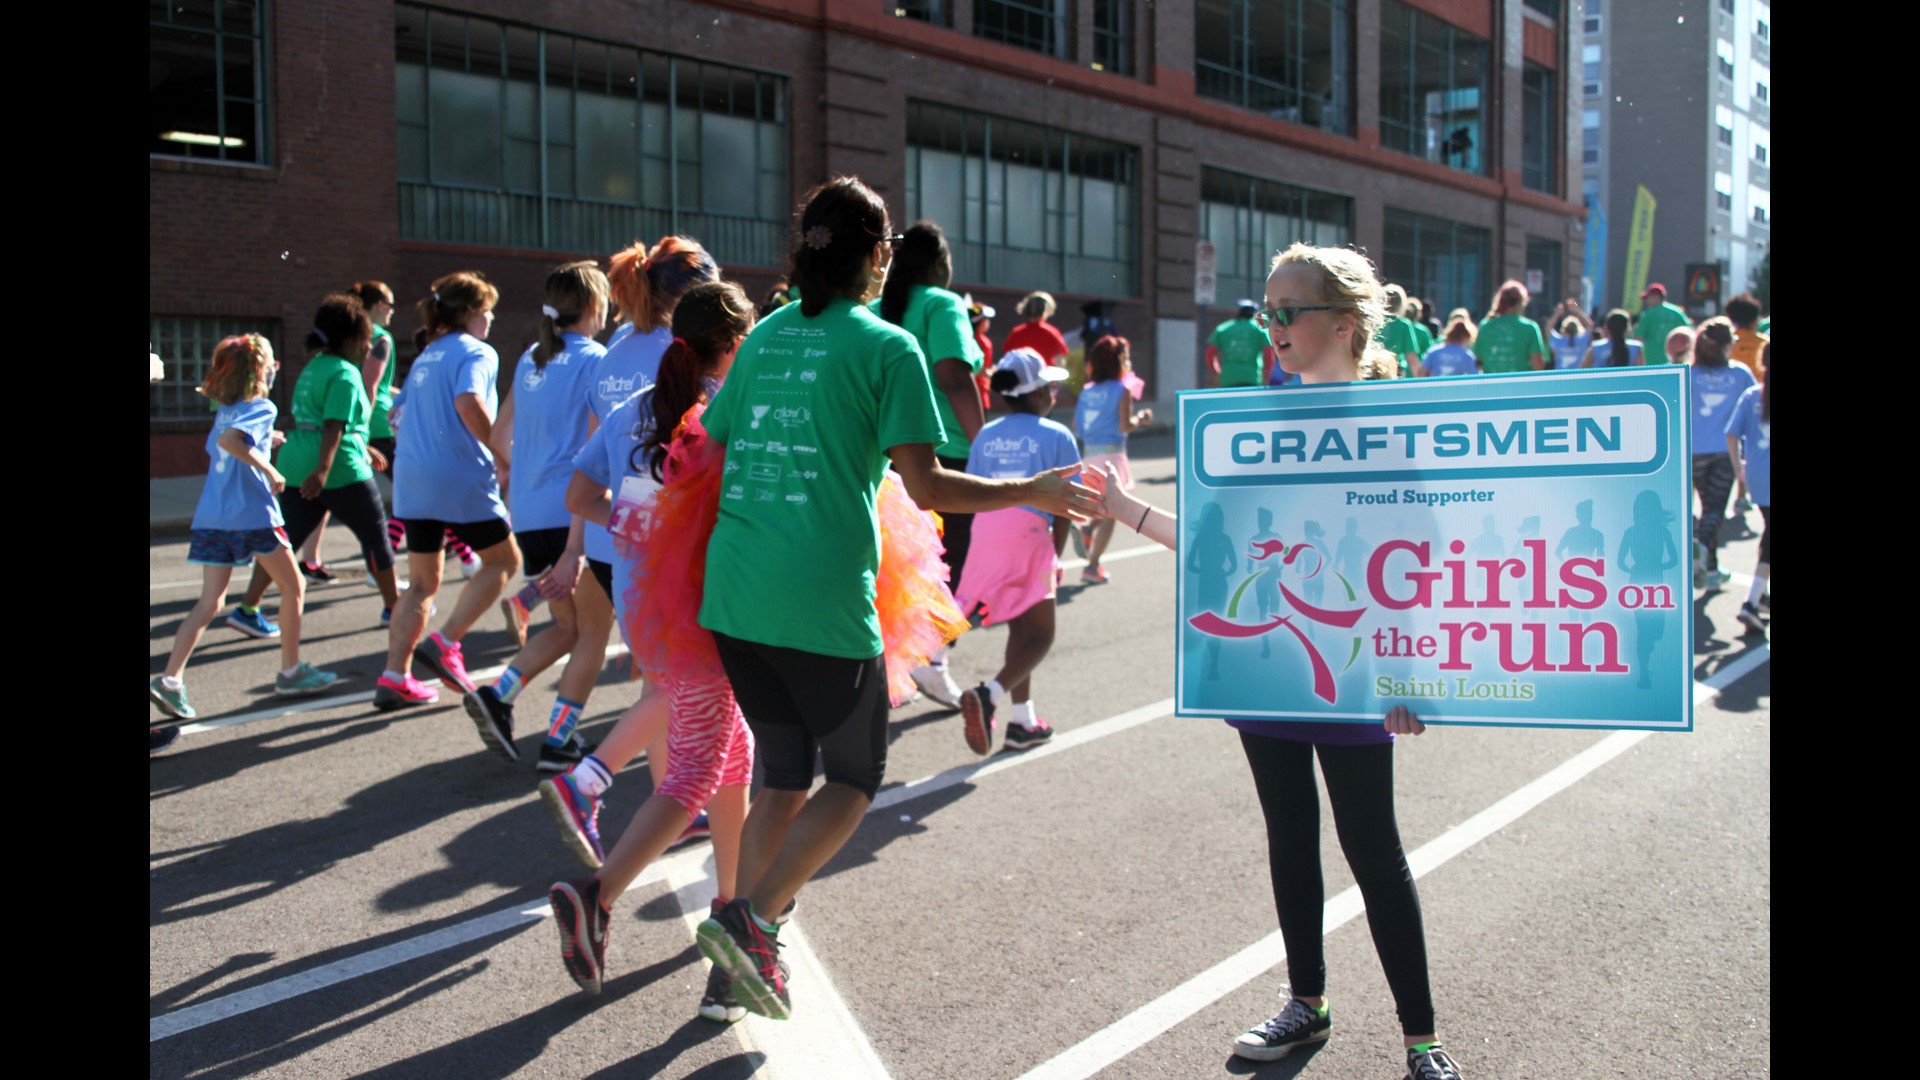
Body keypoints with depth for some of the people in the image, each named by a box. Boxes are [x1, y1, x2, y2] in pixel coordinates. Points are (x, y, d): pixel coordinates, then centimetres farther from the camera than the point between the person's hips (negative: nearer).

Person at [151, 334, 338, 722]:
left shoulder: (225, 409, 15)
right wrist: (268, 470, -19)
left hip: (212, 517, 7)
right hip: (253, 515, -7)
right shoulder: (262, 408, -9)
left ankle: (170, 679, -6)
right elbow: (229, 440, -25)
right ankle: (290, 672, 16)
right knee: (294, 588, 10)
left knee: (209, 603, 6)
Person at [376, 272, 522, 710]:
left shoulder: (426, 356, 19)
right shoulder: (476, 352, -5)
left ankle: (394, 677, 10)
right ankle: (444, 643, -1)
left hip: (411, 480, 8)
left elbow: (402, 413, 22)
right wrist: (503, 455, -15)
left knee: (422, 582, 14)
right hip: (461, 478, -7)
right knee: (504, 559, 11)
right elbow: (468, 403, -23)